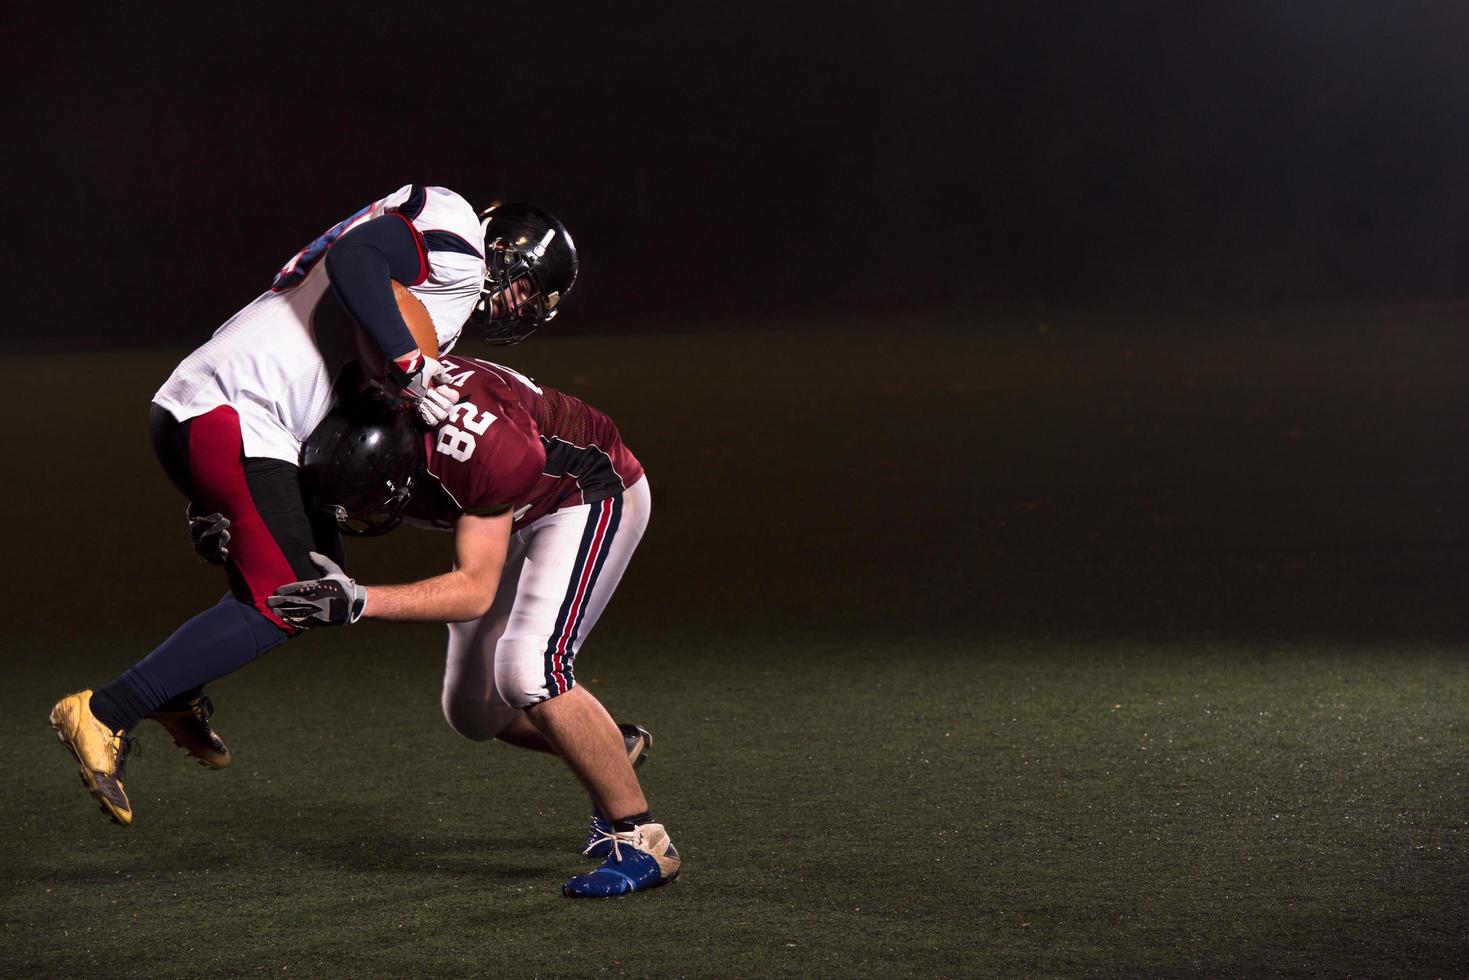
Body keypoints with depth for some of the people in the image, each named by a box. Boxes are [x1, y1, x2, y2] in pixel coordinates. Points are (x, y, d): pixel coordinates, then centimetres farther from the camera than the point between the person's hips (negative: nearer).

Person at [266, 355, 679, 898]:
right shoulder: (353, 425, -24)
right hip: (517, 511, 8)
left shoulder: (481, 450, -42)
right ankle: (609, 756, 29)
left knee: (528, 673, -26)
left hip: (591, 494, -8)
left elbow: (475, 589, -35)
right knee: (474, 711, 5)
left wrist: (358, 602, -45)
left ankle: (642, 841, -15)